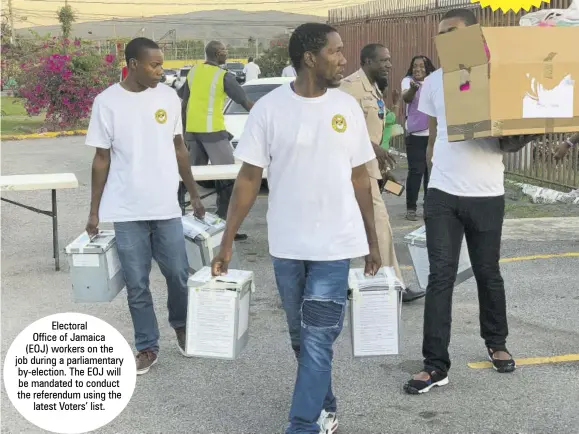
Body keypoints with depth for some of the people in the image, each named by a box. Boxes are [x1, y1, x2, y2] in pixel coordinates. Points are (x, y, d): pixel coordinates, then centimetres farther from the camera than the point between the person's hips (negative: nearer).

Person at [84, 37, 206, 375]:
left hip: (166, 207, 2)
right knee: (137, 285, 6)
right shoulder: (107, 102, -6)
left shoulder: (169, 97, 2)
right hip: (127, 212, -2)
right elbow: (102, 159, -1)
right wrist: (95, 211, 0)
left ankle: (181, 326, 36)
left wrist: (194, 194, 13)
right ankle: (147, 347, 22)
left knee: (179, 275, 9)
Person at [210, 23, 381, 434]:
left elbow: (360, 179, 7)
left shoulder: (347, 106, 1)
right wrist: (227, 241, -6)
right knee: (302, 339, 15)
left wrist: (372, 242, 10)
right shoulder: (269, 108, -6)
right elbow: (249, 178, -3)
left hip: (334, 245, 0)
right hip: (287, 246, 0)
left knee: (318, 342, -3)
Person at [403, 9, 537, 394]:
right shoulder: (434, 82, 6)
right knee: (440, 277, -1)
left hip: (487, 195, -1)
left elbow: (510, 137, 2)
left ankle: (496, 343, 35)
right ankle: (436, 365, 3)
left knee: (488, 273, 13)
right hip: (443, 194, 2)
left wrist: (527, 134, -19)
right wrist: (432, 162, 12)